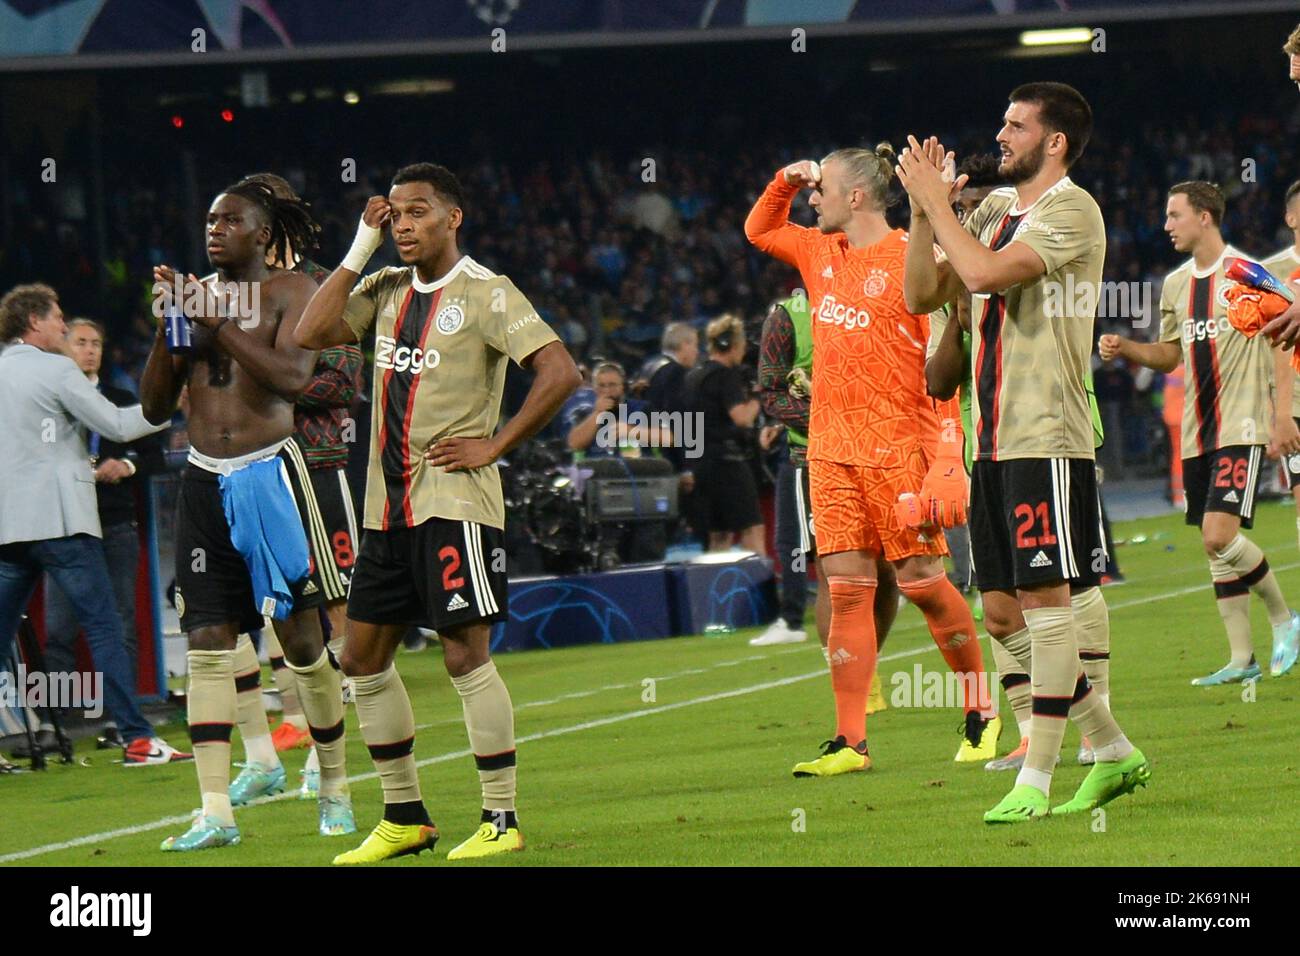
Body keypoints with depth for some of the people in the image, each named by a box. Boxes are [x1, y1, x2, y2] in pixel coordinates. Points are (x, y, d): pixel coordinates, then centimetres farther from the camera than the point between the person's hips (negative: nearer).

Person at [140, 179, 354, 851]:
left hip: (270, 475, -4)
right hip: (204, 482, 4)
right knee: (207, 644, -4)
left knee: (302, 639, 2)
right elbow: (155, 406, 10)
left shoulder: (290, 292, 0)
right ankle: (216, 812, -7)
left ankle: (335, 787, 19)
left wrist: (217, 324, -18)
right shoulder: (196, 292, 12)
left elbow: (294, 375, -18)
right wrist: (169, 325, -3)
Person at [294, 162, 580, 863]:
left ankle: (501, 820, -3)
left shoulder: (486, 295, -8)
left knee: (465, 655, -9)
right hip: (387, 507, 8)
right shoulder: (386, 291, 13)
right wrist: (360, 249, 1)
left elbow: (559, 373, -16)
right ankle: (405, 818, 17)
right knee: (364, 656, 8)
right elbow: (310, 334, 2)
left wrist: (494, 445, -14)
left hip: (454, 502, -8)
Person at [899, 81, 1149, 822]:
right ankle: (1115, 752, 19)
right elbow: (924, 294, 15)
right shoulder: (996, 210, 16)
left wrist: (935, 202, -10)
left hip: (1048, 439, -9)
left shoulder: (1071, 210, -10)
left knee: (1046, 597, -8)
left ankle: (1036, 780, -7)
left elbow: (984, 270, -22)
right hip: (994, 441, 9)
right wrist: (924, 211, 4)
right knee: (1003, 604, 10)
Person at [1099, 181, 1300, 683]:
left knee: (1219, 534, -18)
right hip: (1197, 432, 7)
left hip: (1241, 428, -7)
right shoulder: (1175, 284, 13)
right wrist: (1124, 348, 5)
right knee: (1214, 546, 5)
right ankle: (1242, 658, 10)